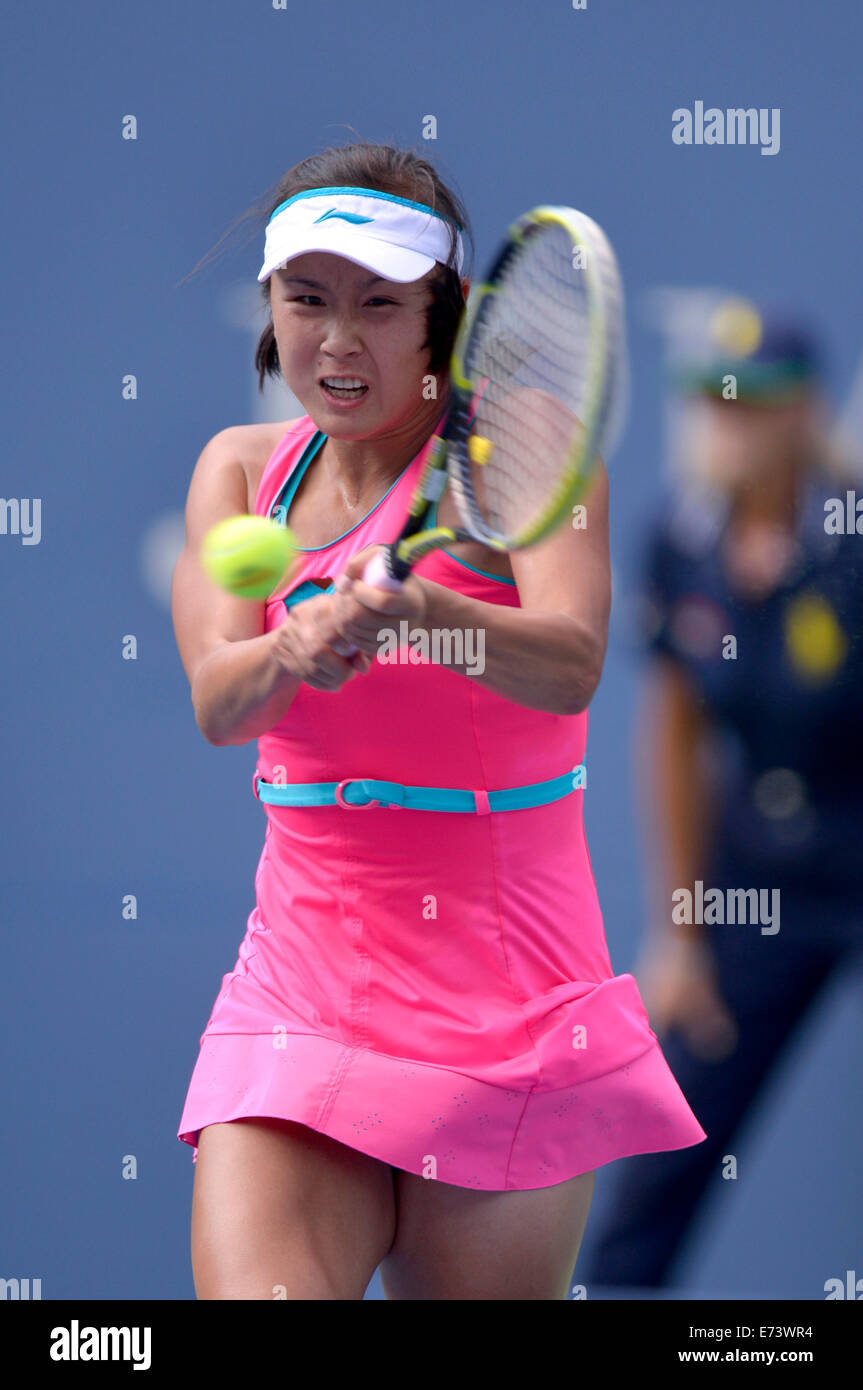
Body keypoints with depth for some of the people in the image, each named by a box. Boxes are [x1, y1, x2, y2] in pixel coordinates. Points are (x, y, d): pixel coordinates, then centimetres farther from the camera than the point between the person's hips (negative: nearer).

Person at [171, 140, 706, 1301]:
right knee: (249, 1289, -17)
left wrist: (413, 609, -42)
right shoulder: (243, 468, 8)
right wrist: (296, 648, -31)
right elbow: (216, 702, -8)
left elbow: (573, 664, -23)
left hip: (501, 1012, -3)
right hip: (294, 984, 3)